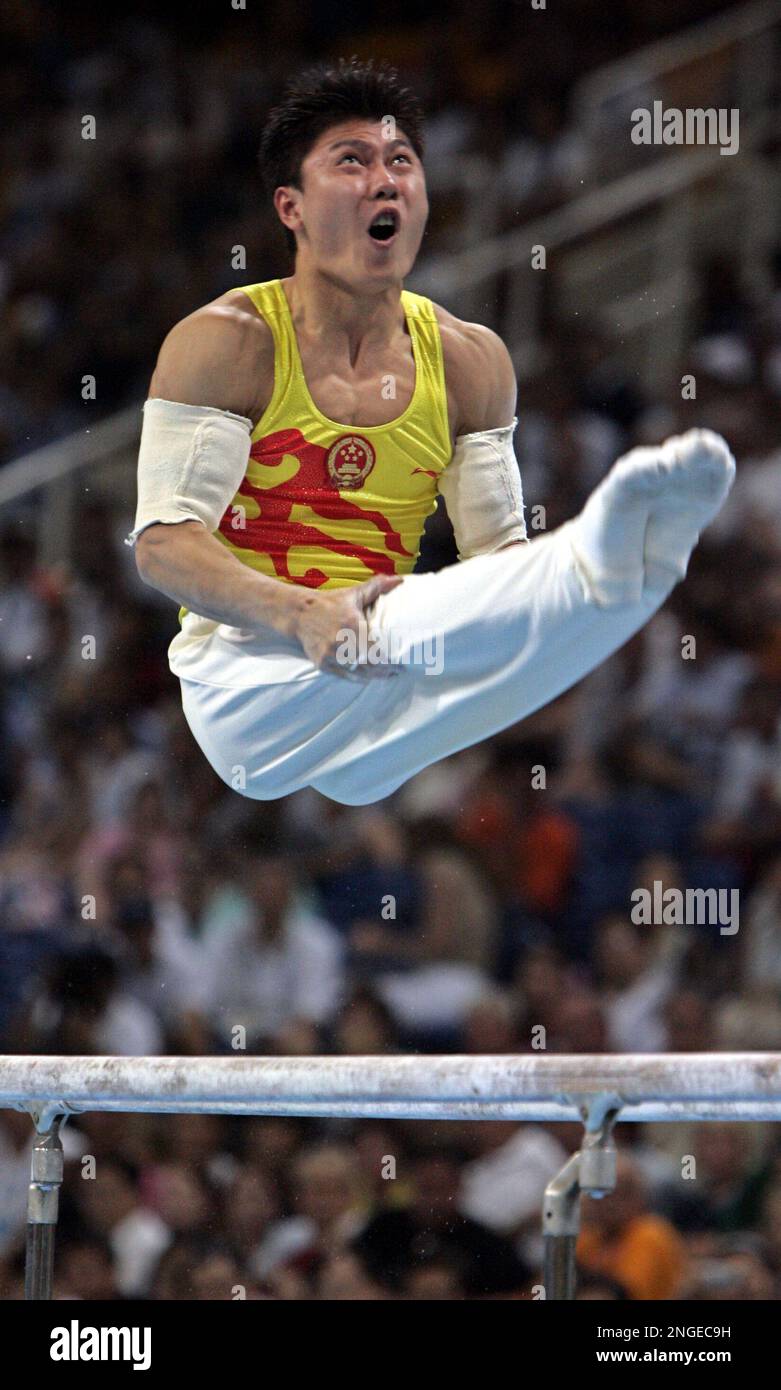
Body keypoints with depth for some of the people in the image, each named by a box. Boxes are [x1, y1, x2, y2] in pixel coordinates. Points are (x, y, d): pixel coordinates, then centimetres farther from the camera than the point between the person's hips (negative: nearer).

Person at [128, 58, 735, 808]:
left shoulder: (470, 359, 13)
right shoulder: (224, 344, -1)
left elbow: (495, 548, 13)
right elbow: (163, 543, -9)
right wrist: (302, 613, -28)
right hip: (251, 682, -4)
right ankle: (603, 559, -58)